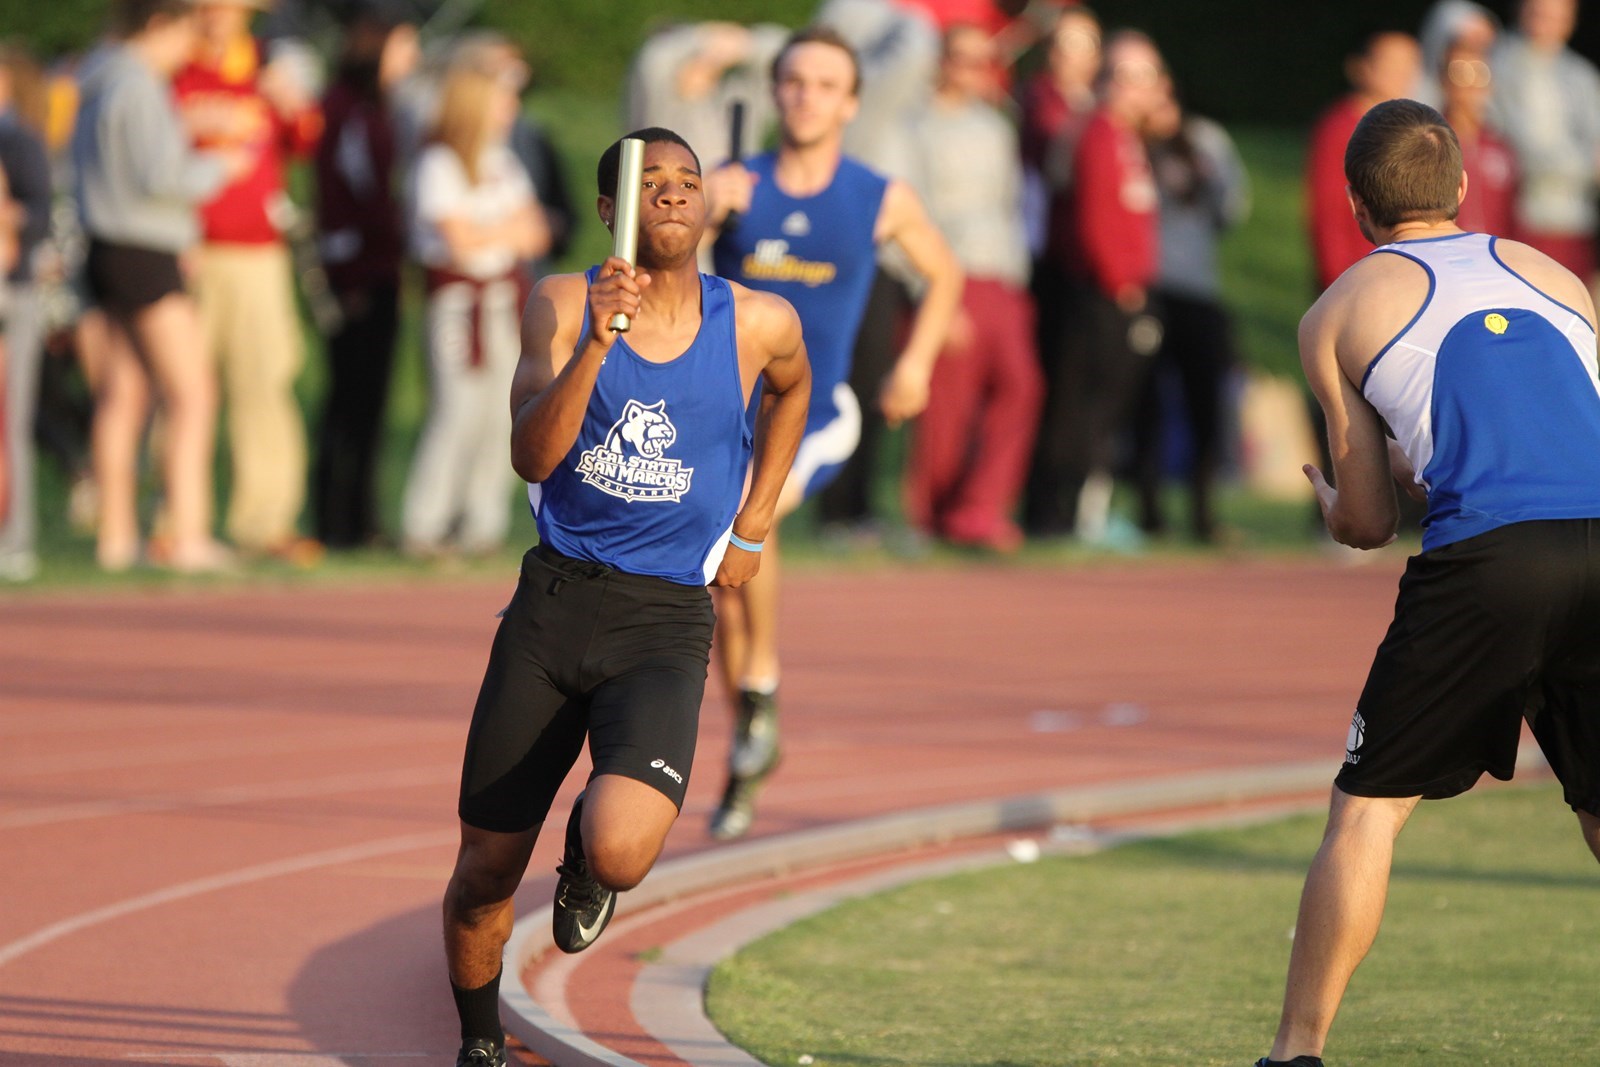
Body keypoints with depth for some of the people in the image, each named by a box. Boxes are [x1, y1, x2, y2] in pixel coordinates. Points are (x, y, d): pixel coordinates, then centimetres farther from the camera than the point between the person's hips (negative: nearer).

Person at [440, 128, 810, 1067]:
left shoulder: (760, 325, 0)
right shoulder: (565, 304, -2)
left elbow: (791, 390, 26)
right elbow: (533, 456, -15)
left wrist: (753, 525, 20)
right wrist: (596, 343, -27)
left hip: (665, 621, -1)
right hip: (554, 599, 1)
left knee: (619, 849, -26)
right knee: (486, 870, 6)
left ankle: (589, 869, 14)